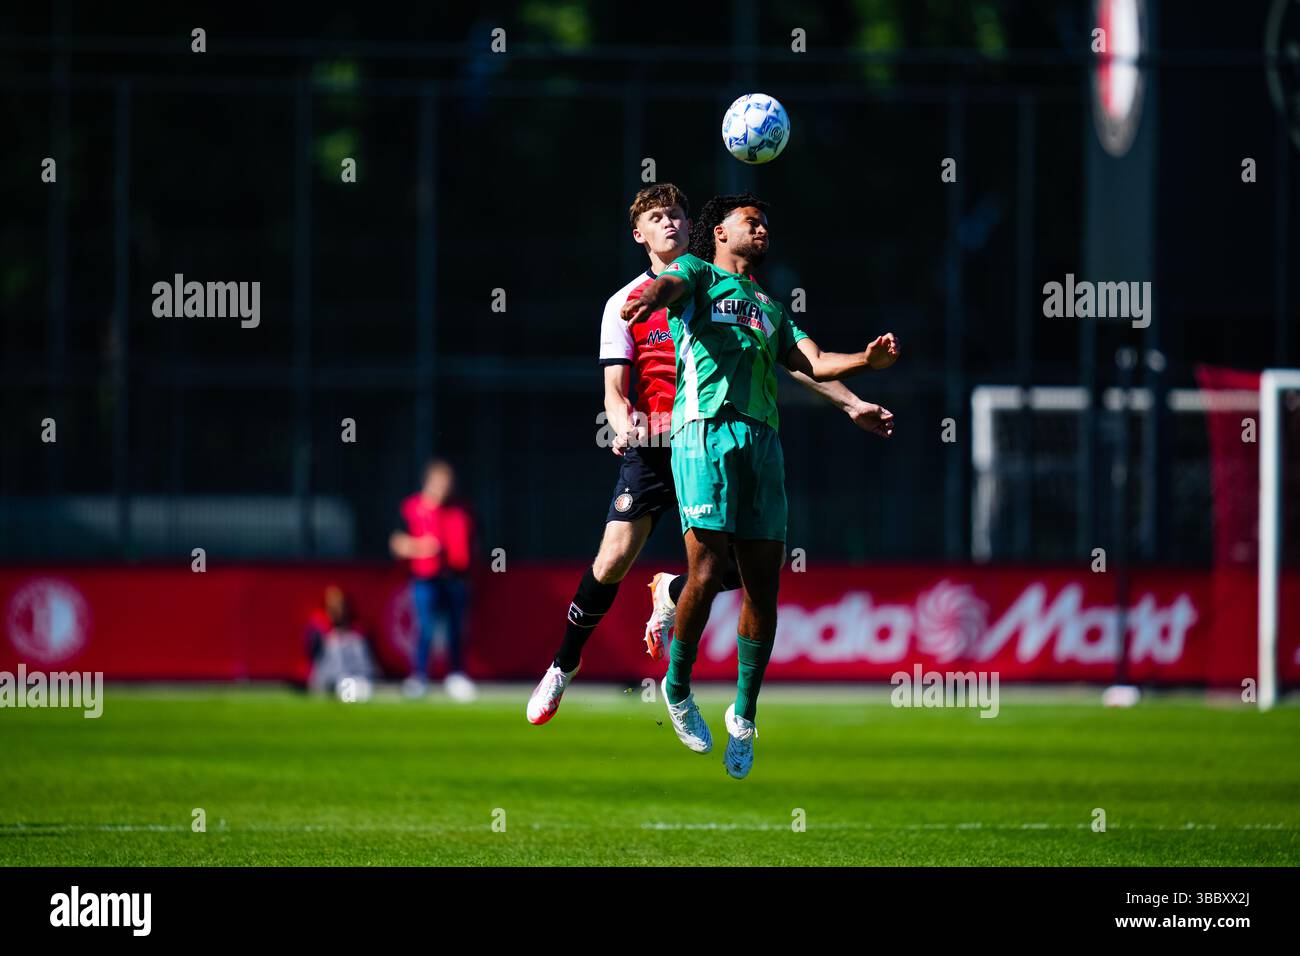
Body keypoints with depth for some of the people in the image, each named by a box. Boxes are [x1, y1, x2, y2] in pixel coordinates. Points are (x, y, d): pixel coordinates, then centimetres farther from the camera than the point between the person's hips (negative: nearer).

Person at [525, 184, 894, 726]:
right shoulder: (625, 304, 6)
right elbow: (615, 391, 3)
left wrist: (849, 403, 1)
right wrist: (623, 426, -21)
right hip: (655, 445, -1)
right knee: (613, 562, -13)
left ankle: (671, 593, 22)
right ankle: (562, 666, 9)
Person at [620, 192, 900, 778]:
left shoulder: (770, 309, 31)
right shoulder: (697, 273, 15)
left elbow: (812, 363, 20)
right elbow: (671, 284, -9)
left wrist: (866, 360, -2)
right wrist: (653, 295, -35)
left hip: (762, 438, 5)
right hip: (705, 429, -5)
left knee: (763, 584, -2)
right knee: (707, 574, -15)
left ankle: (744, 716, 10)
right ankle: (678, 687, 6)